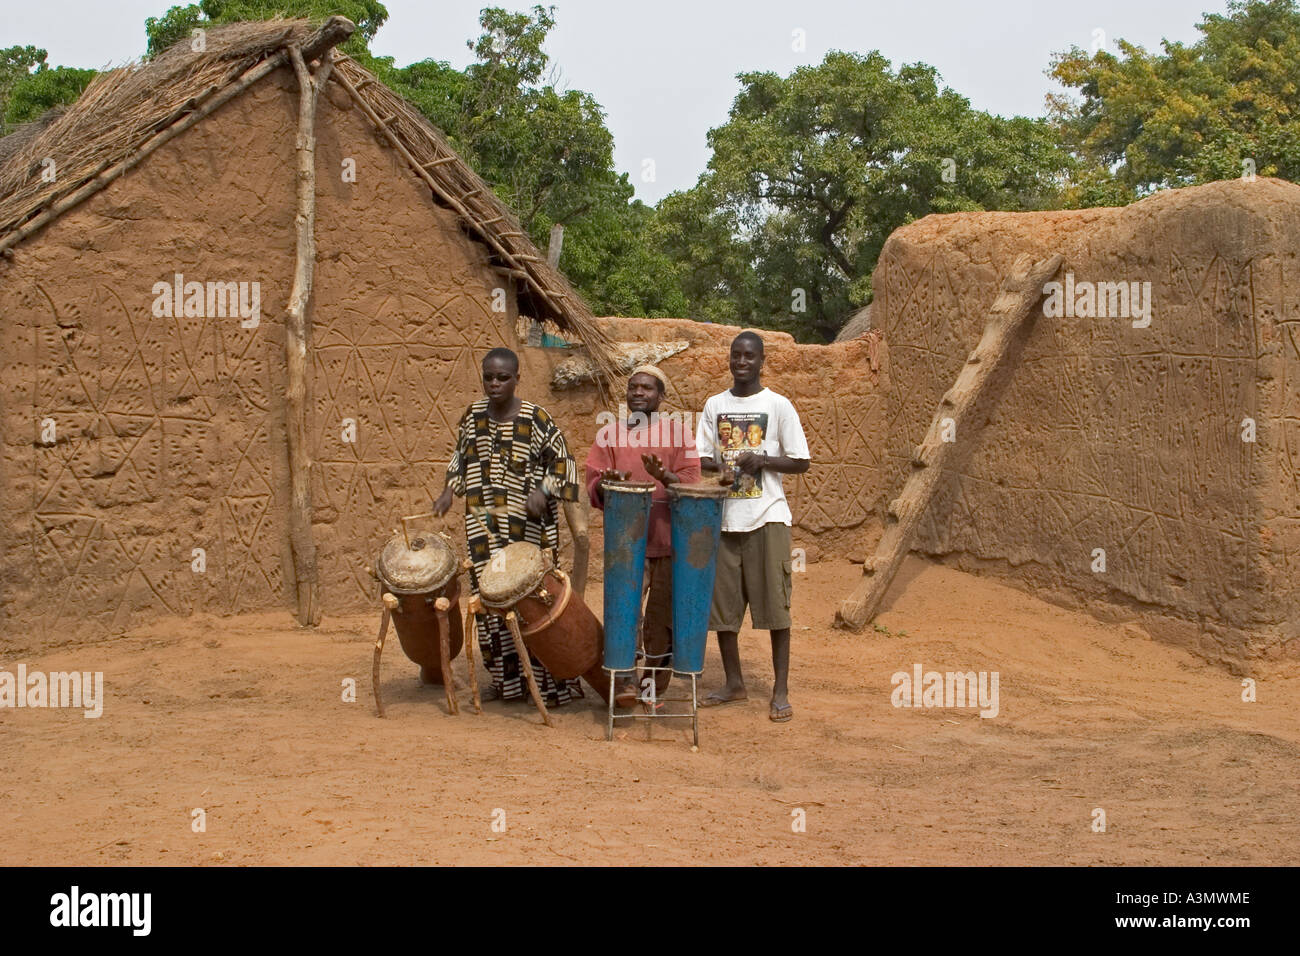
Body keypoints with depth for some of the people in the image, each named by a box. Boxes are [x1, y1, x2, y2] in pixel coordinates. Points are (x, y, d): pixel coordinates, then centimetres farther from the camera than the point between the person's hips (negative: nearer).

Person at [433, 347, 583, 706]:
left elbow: (562, 460, -4)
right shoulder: (473, 415, 7)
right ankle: (506, 680, 17)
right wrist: (450, 490, 7)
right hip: (484, 525, 5)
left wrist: (543, 491, -20)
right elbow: (460, 455, 21)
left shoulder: (535, 418, -8)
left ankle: (548, 682, 4)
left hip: (526, 527, -5)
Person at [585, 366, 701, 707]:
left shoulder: (679, 434, 8)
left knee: (662, 615, 5)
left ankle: (655, 683, 19)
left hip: (668, 540, 0)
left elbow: (690, 483, -1)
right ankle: (626, 679, -11)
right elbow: (594, 487, 6)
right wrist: (609, 483, -17)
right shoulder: (609, 435, 11)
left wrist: (664, 476, -22)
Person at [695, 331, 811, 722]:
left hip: (767, 517, -3)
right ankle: (733, 683, 20)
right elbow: (700, 457, 10)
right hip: (724, 516, 4)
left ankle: (781, 691, 4)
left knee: (774, 604, -3)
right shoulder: (714, 405, 9)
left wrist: (761, 460, -16)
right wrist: (718, 466, -11)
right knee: (722, 604, 6)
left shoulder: (778, 406, -1)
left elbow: (801, 462, -1)